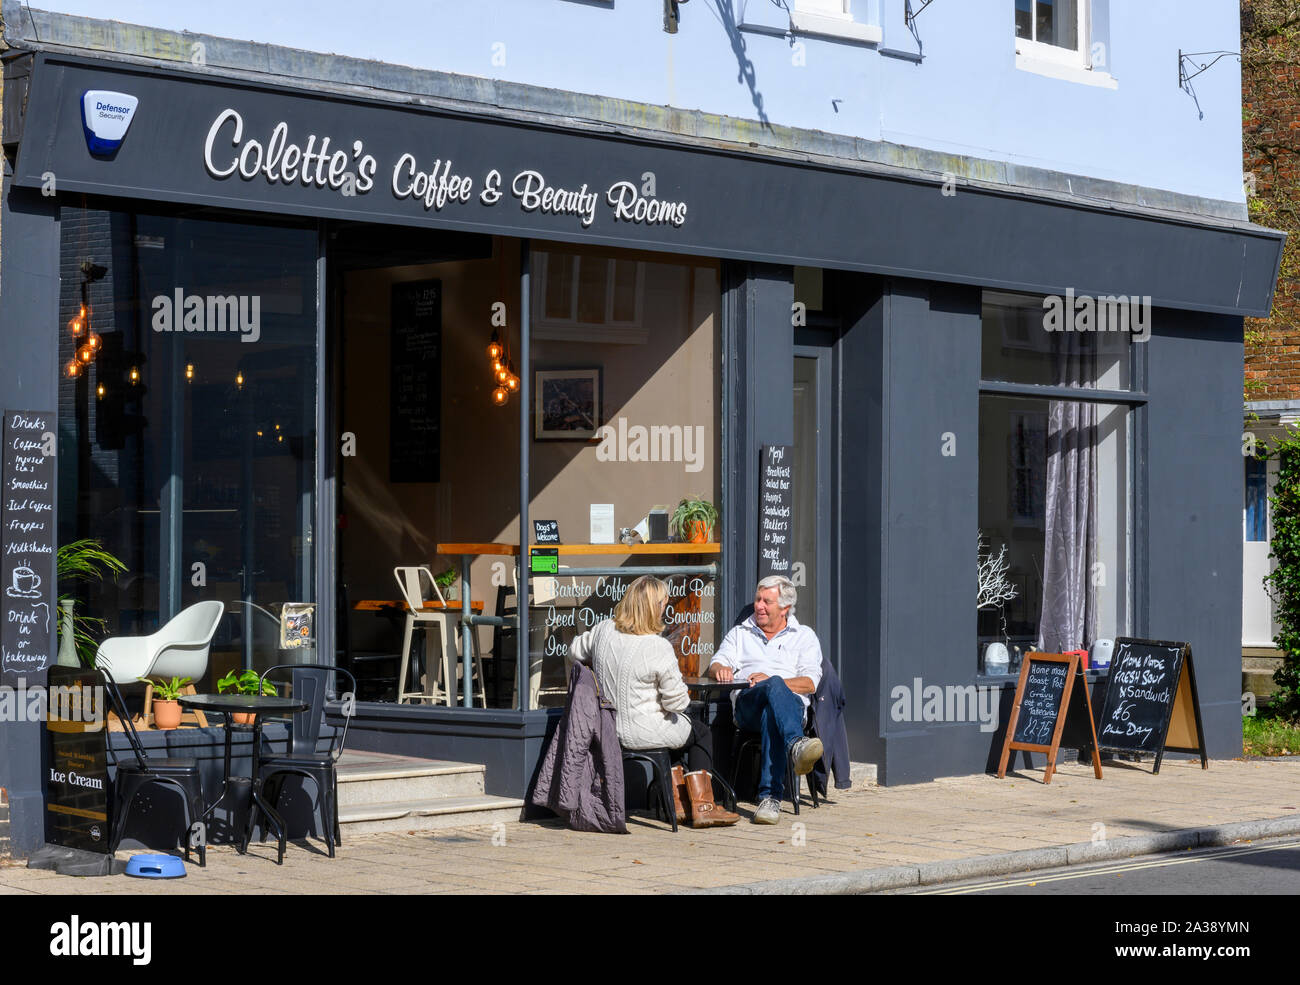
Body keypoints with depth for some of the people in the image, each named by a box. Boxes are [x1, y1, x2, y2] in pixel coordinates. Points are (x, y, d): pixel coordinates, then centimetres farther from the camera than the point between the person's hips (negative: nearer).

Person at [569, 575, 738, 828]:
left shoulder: (604, 630, -6)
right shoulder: (659, 648, -24)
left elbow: (576, 650, 14)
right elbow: (676, 701, -17)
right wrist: (684, 696, 6)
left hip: (610, 728, 7)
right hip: (643, 732, -7)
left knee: (676, 728, 34)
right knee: (702, 733, 21)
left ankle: (679, 805, 37)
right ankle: (702, 807, 23)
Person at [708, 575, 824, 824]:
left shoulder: (804, 637, 21)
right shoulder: (740, 633, 29)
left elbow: (810, 683, 5)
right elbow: (716, 666, 15)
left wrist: (770, 680, -11)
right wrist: (721, 669, -12)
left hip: (791, 703, 0)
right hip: (747, 706, 0)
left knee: (771, 715, -41)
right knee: (775, 687, -38)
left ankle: (770, 796, -50)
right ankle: (796, 746, -65)